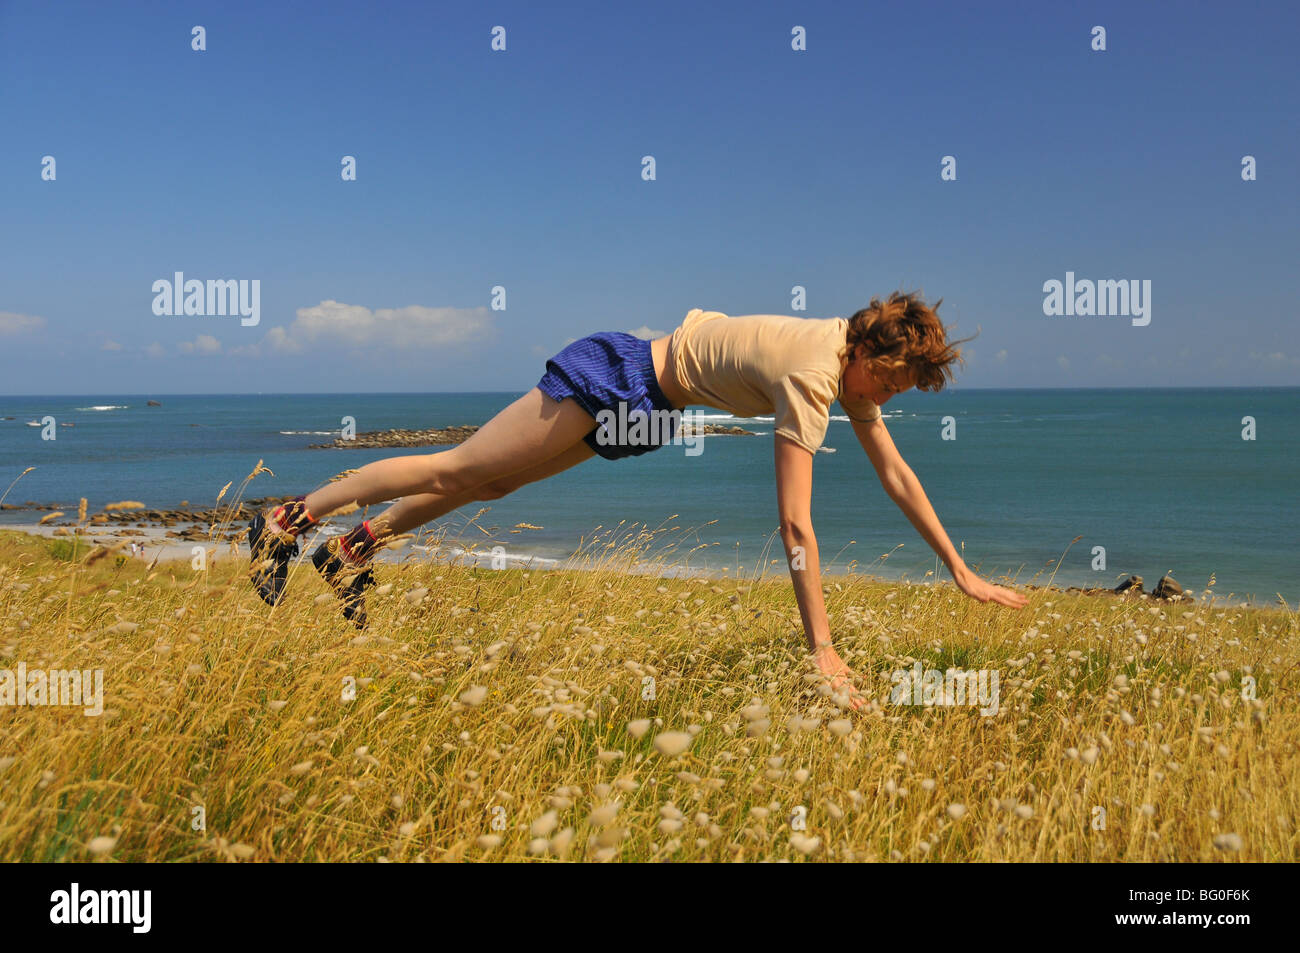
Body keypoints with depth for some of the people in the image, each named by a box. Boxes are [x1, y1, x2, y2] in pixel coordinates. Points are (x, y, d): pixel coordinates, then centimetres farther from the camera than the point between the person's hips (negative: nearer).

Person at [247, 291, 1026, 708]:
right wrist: (821, 646, -32)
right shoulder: (811, 374, -29)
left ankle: (354, 549, 32)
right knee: (458, 472, 0)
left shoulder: (856, 354, -2)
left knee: (491, 482, 18)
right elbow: (795, 521, -33)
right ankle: (288, 519, 15)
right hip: (615, 378, -8)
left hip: (639, 396, 9)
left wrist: (962, 572, 5)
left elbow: (894, 470, 5)